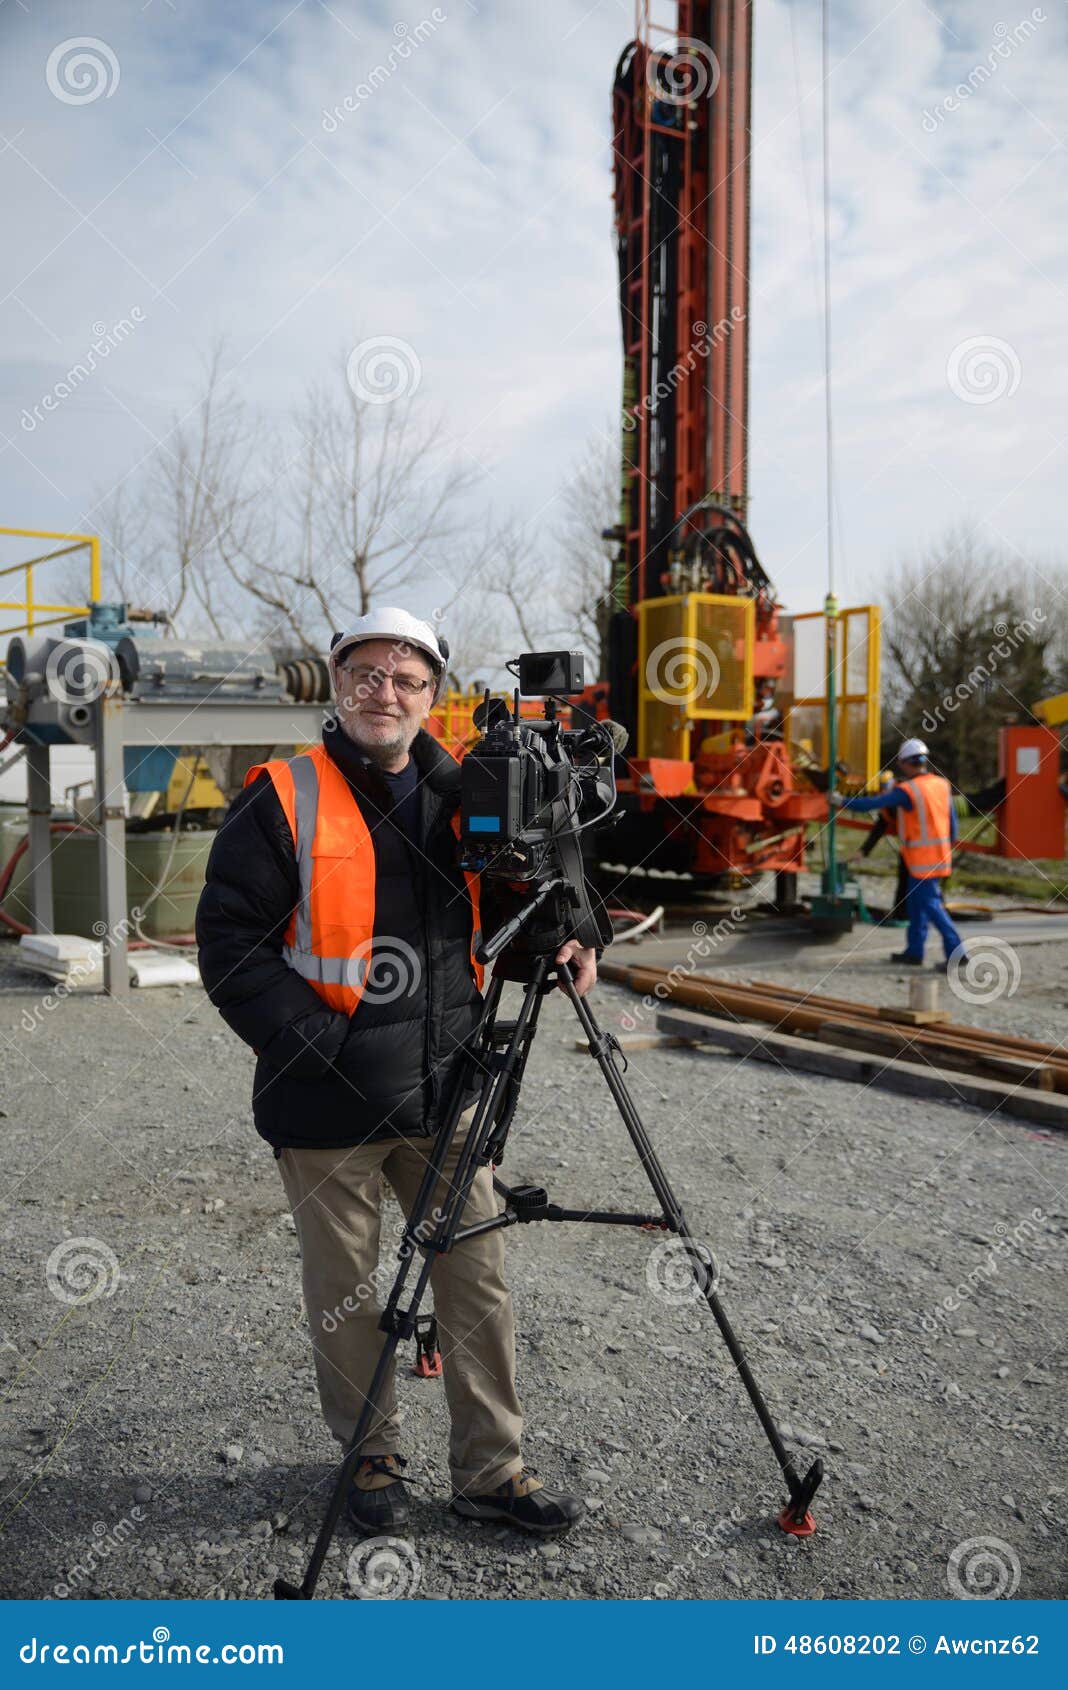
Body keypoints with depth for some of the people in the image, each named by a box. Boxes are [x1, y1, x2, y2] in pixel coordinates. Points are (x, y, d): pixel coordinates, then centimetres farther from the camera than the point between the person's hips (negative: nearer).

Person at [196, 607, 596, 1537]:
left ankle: (491, 1468, 28)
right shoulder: (283, 799, -8)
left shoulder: (458, 793, 7)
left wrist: (557, 938, -5)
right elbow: (230, 949, -11)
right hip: (329, 1106, -3)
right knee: (345, 1295, 12)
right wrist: (332, 1045, -17)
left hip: (447, 1091, 4)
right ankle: (371, 1458, 36)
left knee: (480, 1279, 10)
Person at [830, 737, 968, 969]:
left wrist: (842, 802, 0)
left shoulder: (906, 790, -15)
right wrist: (949, 847, 22)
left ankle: (956, 951, -7)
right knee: (915, 902, 15)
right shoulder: (942, 785, 6)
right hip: (940, 854, 8)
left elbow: (872, 803, -12)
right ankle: (914, 951, 20)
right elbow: (952, 821, 12)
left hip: (923, 859, -8)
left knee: (930, 904, -4)